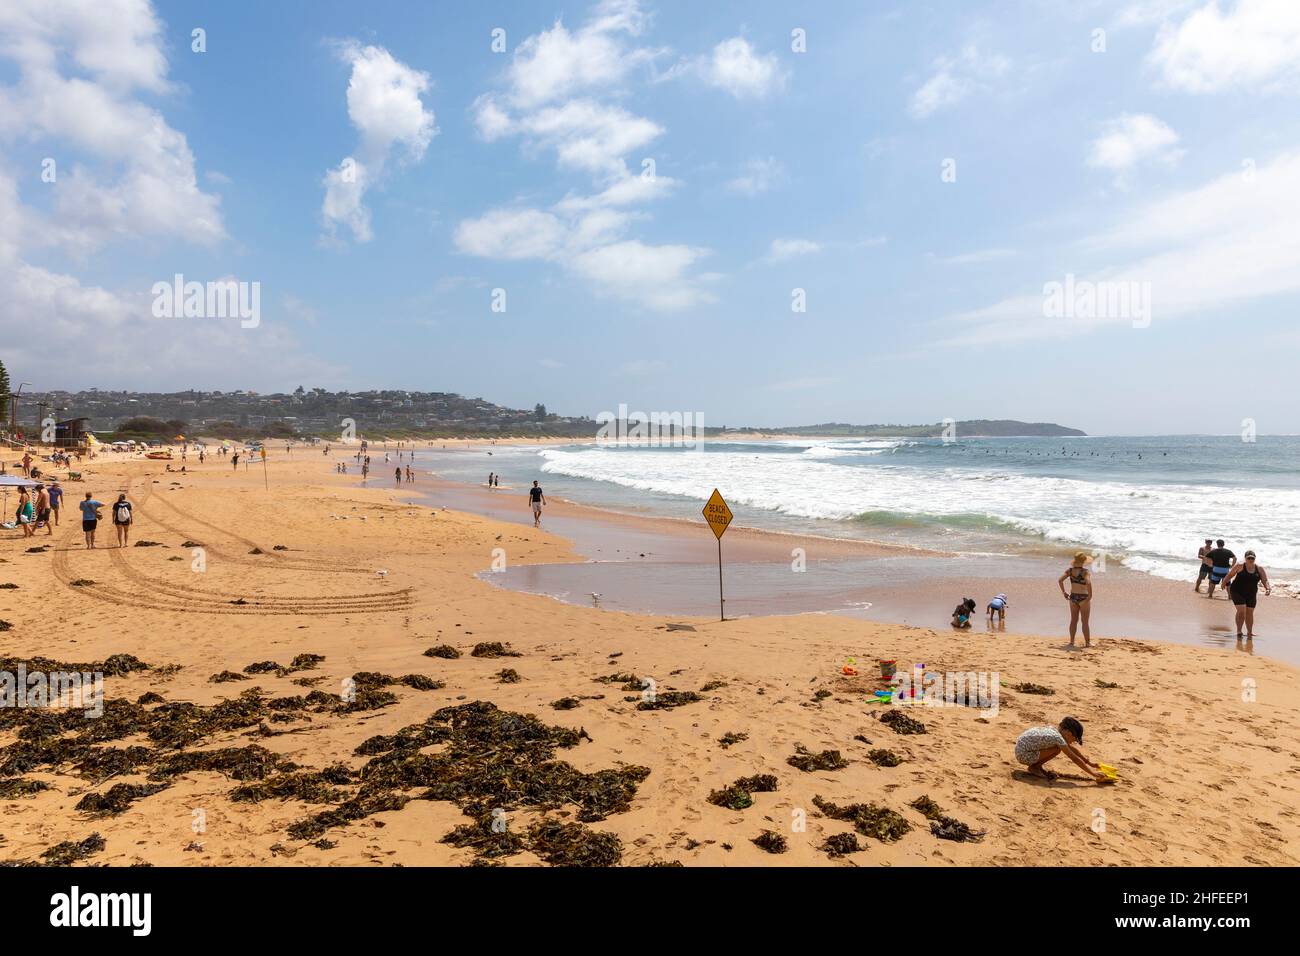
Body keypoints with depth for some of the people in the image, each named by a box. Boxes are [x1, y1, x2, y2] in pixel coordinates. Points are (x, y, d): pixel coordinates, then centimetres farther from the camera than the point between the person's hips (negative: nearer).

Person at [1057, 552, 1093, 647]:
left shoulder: (1070, 570, -2)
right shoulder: (1085, 572, -17)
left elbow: (1060, 580, -5)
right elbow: (1088, 583, -33)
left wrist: (1064, 592, 4)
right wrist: (1090, 595, -20)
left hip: (1073, 597, 5)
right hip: (1083, 598, -5)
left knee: (1074, 620, 16)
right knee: (1084, 622, 7)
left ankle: (1072, 641, 20)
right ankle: (1087, 642, 16)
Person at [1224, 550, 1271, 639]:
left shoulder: (1260, 569, 1)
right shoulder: (1239, 566, -8)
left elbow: (1265, 581, -3)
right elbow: (1230, 575, 3)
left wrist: (1268, 588, -21)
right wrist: (1224, 583, 9)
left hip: (1251, 594, 4)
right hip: (1237, 592, -4)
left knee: (1249, 613, 10)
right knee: (1241, 611, -16)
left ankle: (1249, 633, 25)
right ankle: (1239, 631, 0)